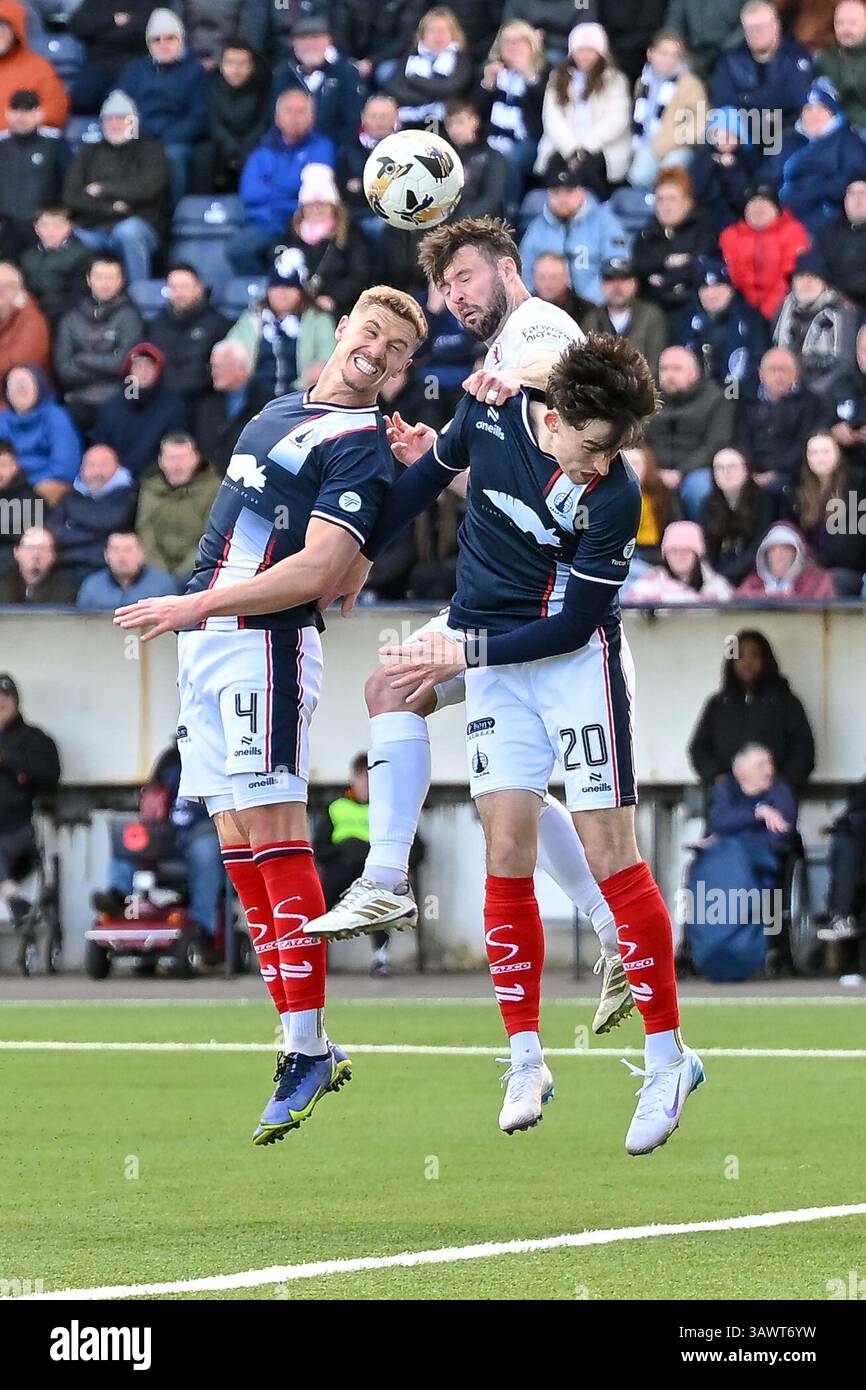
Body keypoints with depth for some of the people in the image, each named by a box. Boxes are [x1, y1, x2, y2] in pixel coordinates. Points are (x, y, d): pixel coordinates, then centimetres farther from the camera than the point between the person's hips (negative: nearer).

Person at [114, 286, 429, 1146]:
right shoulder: (282, 410, 17)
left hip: (265, 645, -9)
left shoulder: (362, 447, -9)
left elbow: (316, 572, -18)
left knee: (271, 836, -12)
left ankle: (308, 1052, -13)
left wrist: (196, 607, -19)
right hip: (206, 649, 9)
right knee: (237, 843, 5)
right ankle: (300, 1042, 5)